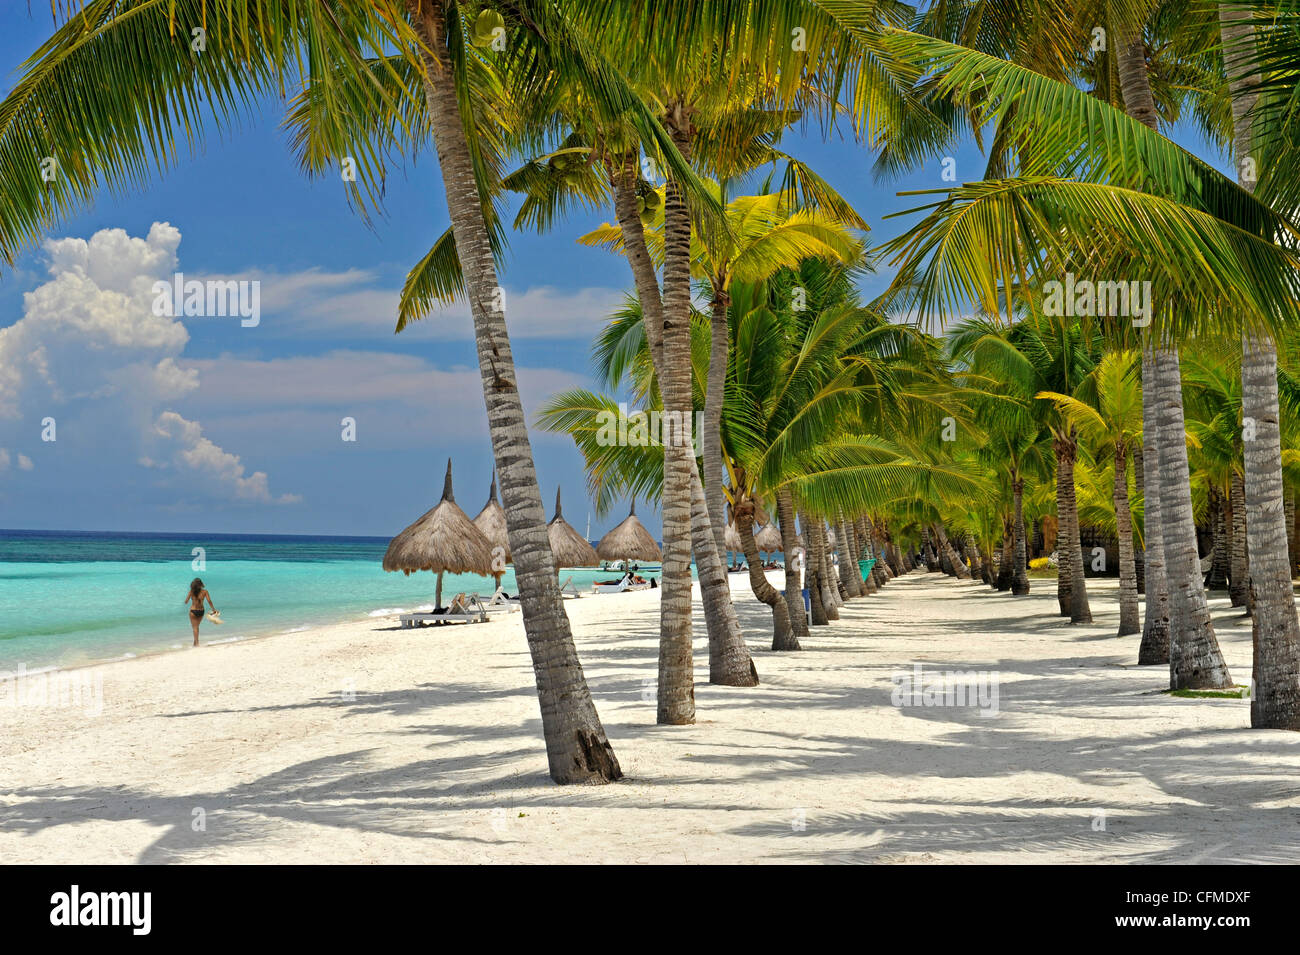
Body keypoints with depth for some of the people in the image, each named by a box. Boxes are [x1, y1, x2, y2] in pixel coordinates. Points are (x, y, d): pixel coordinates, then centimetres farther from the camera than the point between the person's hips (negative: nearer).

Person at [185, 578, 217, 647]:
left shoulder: (191, 592, -9)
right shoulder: (204, 592, -5)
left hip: (193, 611, -3)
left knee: (195, 627, 3)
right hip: (201, 611, 3)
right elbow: (209, 601, -11)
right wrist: (213, 609, -1)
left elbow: (186, 602, -8)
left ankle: (197, 643, -8)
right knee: (196, 626, 21)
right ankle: (195, 642, 29)